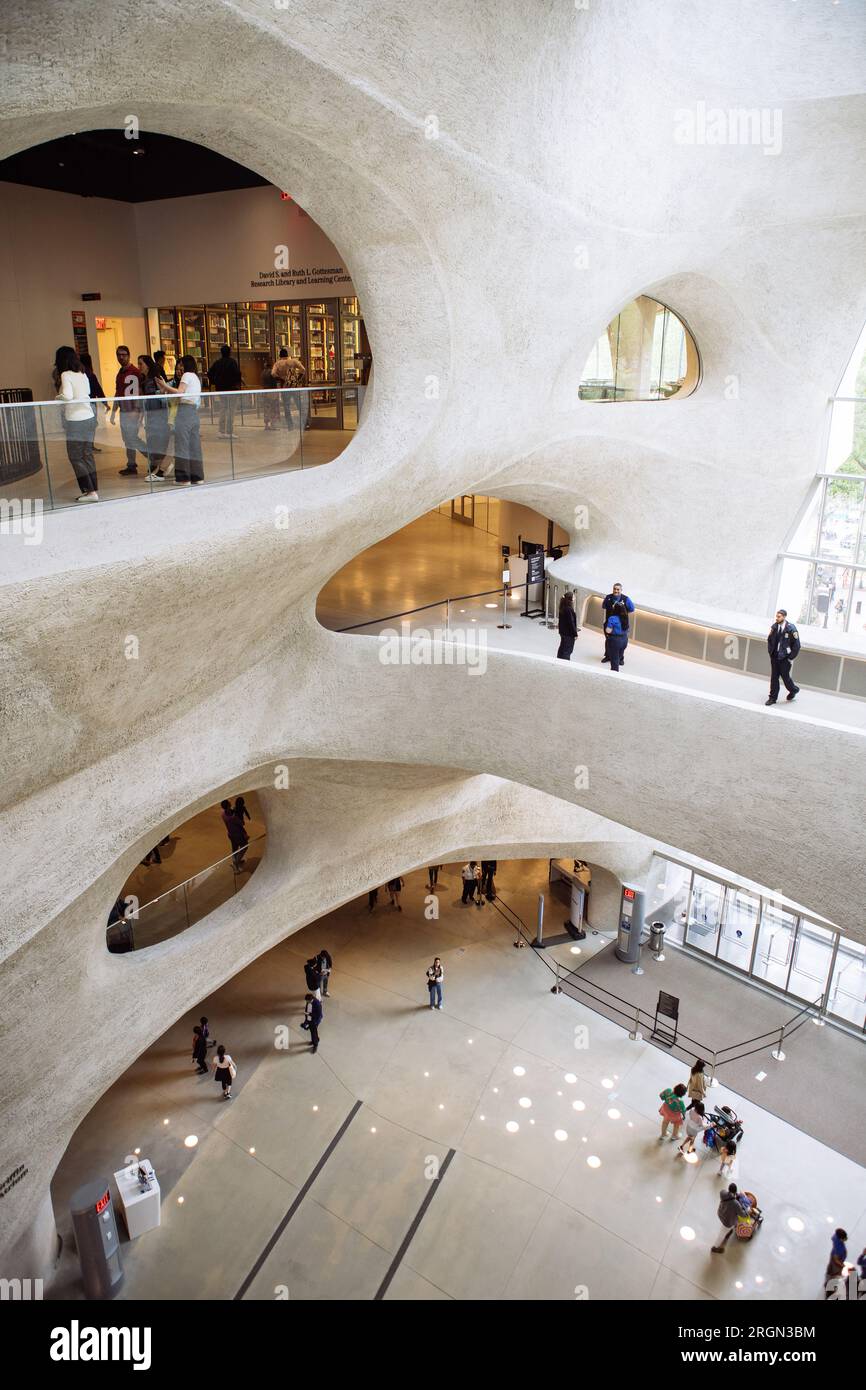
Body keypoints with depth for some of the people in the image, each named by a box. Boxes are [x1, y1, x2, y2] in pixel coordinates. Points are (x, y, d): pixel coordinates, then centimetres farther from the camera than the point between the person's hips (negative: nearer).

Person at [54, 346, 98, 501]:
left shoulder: (66, 375, -10)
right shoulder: (83, 374, 10)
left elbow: (67, 396, -22)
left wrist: (58, 396, -2)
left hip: (75, 420, -7)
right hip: (89, 417, 7)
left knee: (75, 457, 0)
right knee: (88, 454, 12)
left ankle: (90, 491, -5)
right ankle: (93, 489, 13)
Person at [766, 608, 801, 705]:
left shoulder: (791, 629, -14)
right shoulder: (774, 627, 0)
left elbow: (796, 645, -9)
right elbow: (769, 639, 16)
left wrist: (790, 658, -8)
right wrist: (770, 652, 10)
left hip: (784, 658, -4)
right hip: (774, 657, 4)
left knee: (785, 677, 4)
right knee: (774, 677, 7)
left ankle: (794, 690, 34)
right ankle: (773, 697, 15)